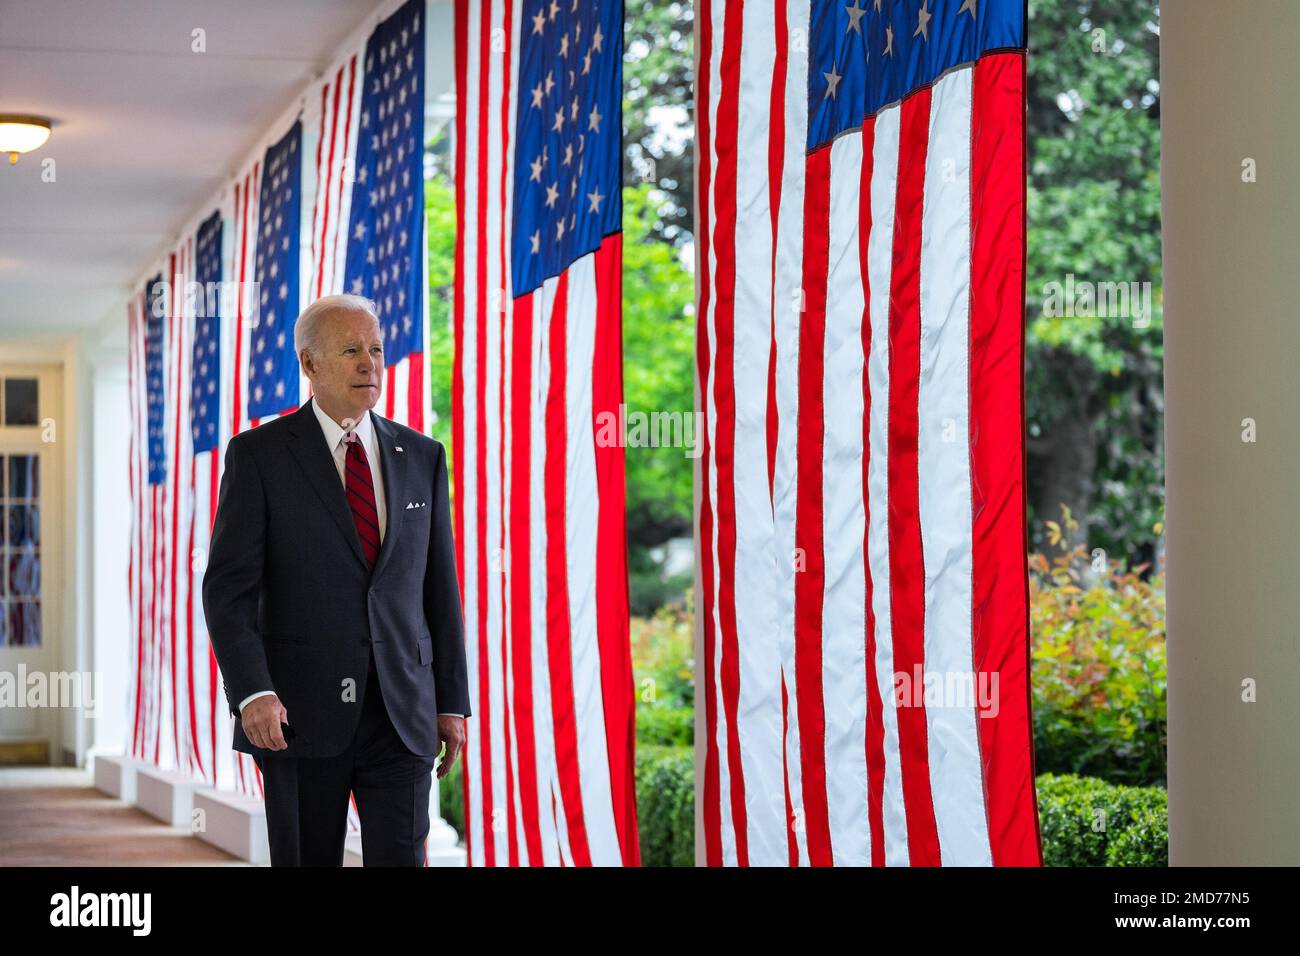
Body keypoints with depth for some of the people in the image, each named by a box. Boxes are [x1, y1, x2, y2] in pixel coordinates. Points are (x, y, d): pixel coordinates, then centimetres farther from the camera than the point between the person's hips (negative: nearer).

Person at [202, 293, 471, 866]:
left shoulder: (421, 457, 10)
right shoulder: (258, 455, -1)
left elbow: (440, 587, 12)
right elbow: (228, 588, -6)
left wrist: (452, 701, 8)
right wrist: (252, 692, -18)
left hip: (402, 712, 2)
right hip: (300, 712, -2)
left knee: (400, 860, -3)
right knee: (307, 860, 6)